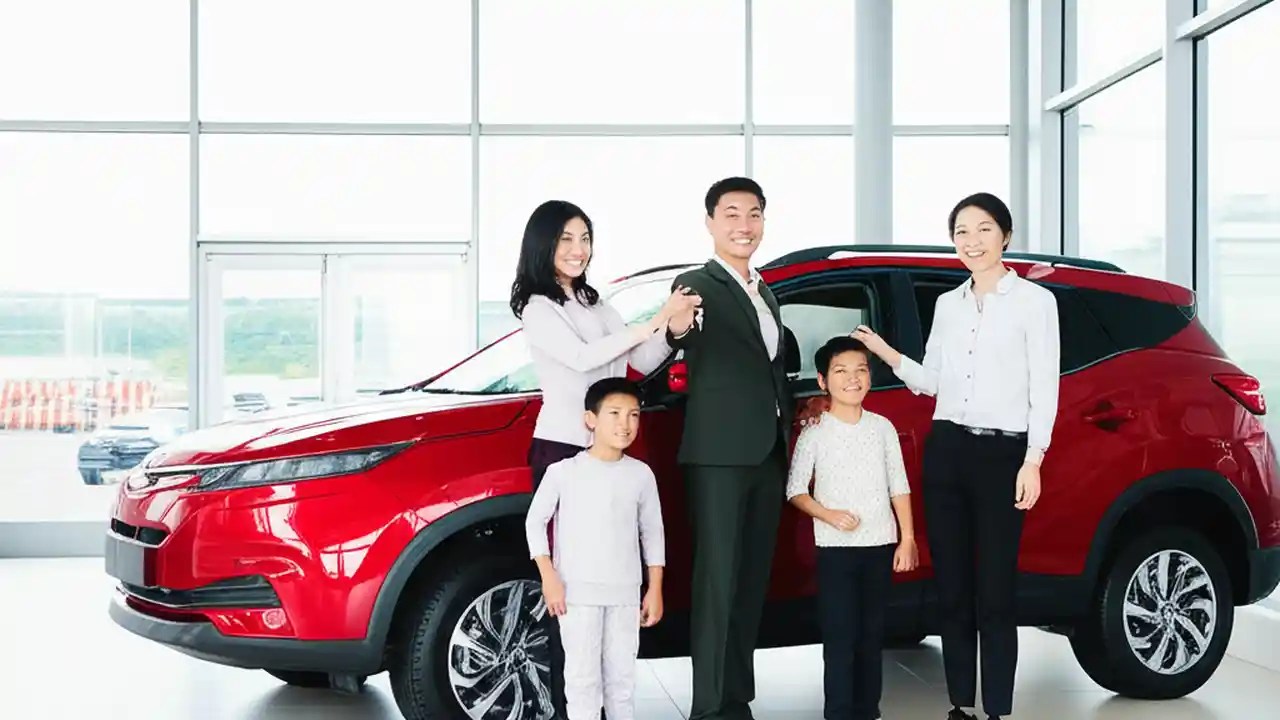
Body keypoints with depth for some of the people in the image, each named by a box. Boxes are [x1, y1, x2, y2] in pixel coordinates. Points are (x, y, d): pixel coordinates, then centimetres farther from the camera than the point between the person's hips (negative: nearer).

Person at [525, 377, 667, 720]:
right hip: (577, 591, -3)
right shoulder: (564, 471, -5)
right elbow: (535, 521, 1)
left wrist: (655, 589, 7)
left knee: (622, 676, 9)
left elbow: (652, 533, 10)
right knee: (582, 676, -1)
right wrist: (549, 577, -6)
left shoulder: (641, 474, 3)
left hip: (625, 593, 3)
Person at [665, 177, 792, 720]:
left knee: (752, 582, 11)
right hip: (719, 453, -8)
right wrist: (677, 330, -50)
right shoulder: (696, 285, -6)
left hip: (768, 453, 8)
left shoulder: (766, 293, 19)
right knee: (717, 582, -7)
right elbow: (679, 345, -28)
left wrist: (790, 425, 18)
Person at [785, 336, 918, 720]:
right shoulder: (814, 434, -5)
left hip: (880, 544, 3)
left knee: (872, 634, 10)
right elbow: (795, 490, -1)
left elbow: (899, 487, 6)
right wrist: (828, 515, -16)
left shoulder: (882, 427, 3)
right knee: (839, 636, -3)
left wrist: (907, 539, 3)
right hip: (835, 547, -3)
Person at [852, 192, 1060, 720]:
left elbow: (1044, 390, -5)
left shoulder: (1034, 301, -2)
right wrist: (886, 353, 1)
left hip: (1002, 453, -5)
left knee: (994, 593, -3)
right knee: (952, 588, 8)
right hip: (945, 450, 5)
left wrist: (1033, 461, -12)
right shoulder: (947, 304, 13)